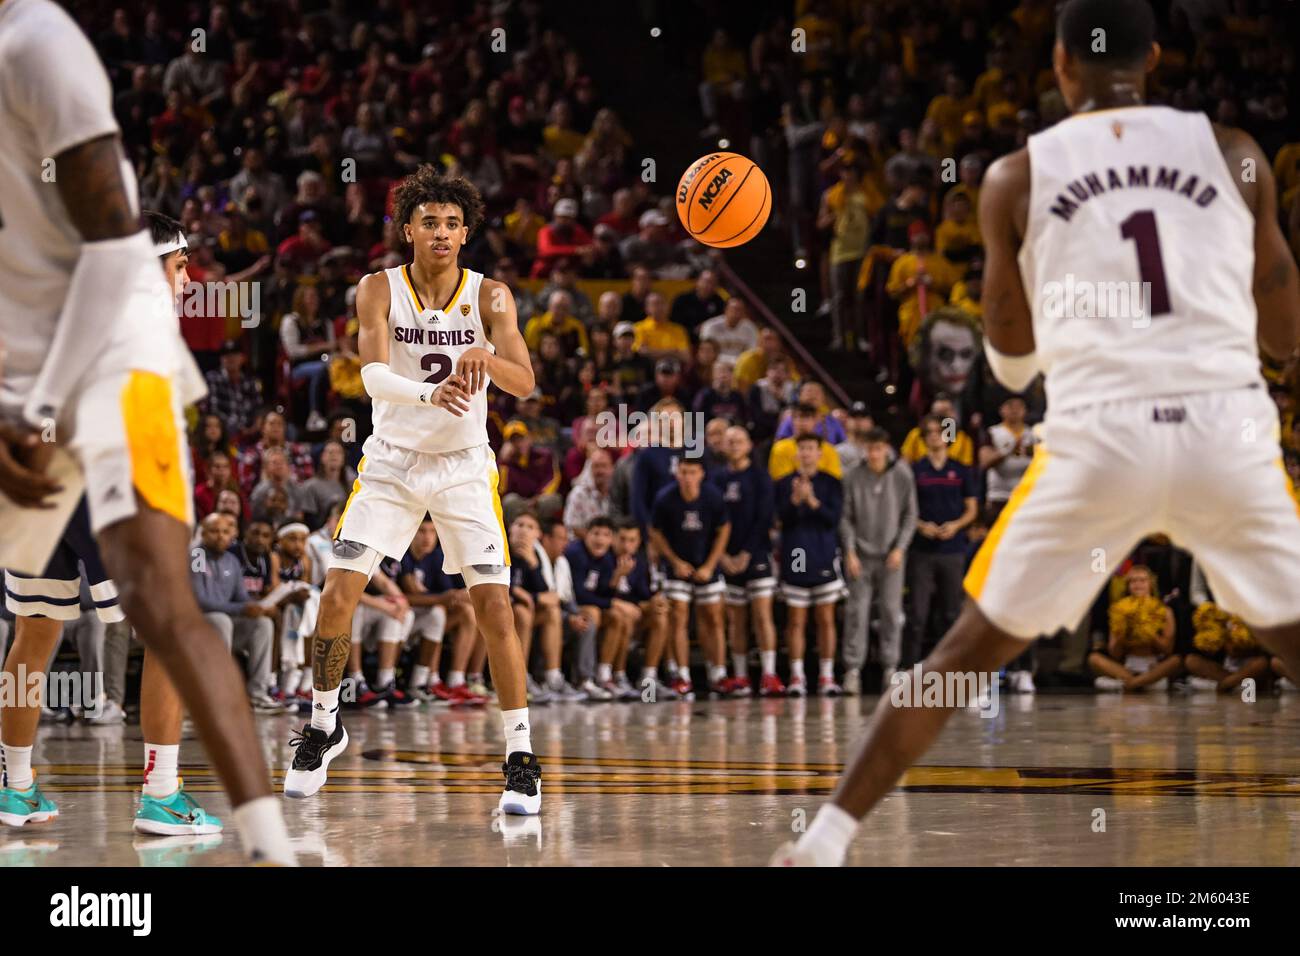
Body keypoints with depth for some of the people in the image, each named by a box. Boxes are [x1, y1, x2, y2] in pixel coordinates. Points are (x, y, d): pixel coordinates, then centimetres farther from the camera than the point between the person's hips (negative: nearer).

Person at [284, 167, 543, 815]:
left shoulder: (489, 297, -8)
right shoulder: (379, 290, -8)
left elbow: (525, 382, -18)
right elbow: (373, 373, -24)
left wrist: (485, 359, -41)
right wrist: (430, 393, -44)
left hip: (463, 465, -1)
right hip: (391, 462, 1)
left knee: (494, 608, -11)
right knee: (337, 597, -5)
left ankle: (520, 759, -3)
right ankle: (323, 727, 18)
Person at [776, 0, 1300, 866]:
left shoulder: (1017, 177, 9)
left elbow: (1010, 361, 18)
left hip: (1099, 438, 0)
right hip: (1229, 432, 1)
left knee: (966, 656, 14)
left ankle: (826, 838, 11)